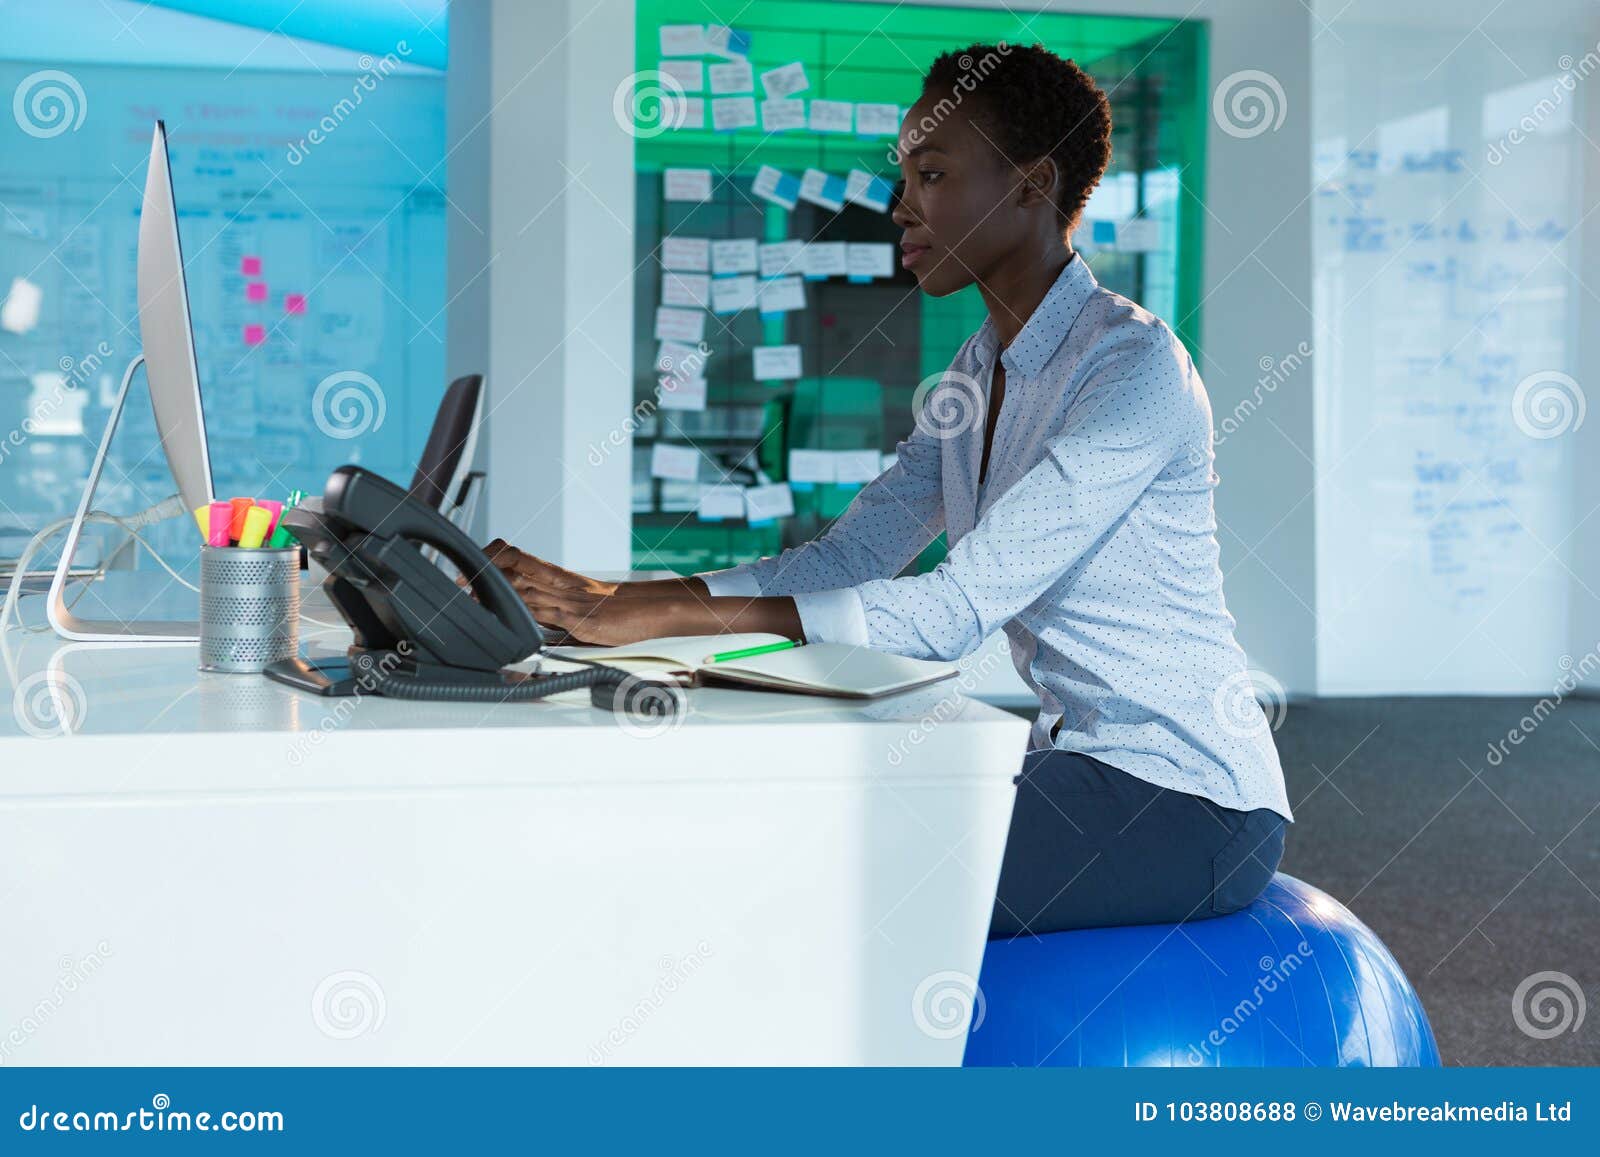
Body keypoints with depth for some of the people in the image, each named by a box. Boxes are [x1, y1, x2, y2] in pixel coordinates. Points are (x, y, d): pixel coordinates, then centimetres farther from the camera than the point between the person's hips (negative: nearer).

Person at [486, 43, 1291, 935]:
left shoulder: (1135, 367, -18)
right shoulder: (980, 374, 12)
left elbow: (959, 610, -27)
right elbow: (846, 558, 3)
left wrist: (674, 614, -32)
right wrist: (607, 600, -11)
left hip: (1188, 796, -8)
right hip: (1081, 763, 8)